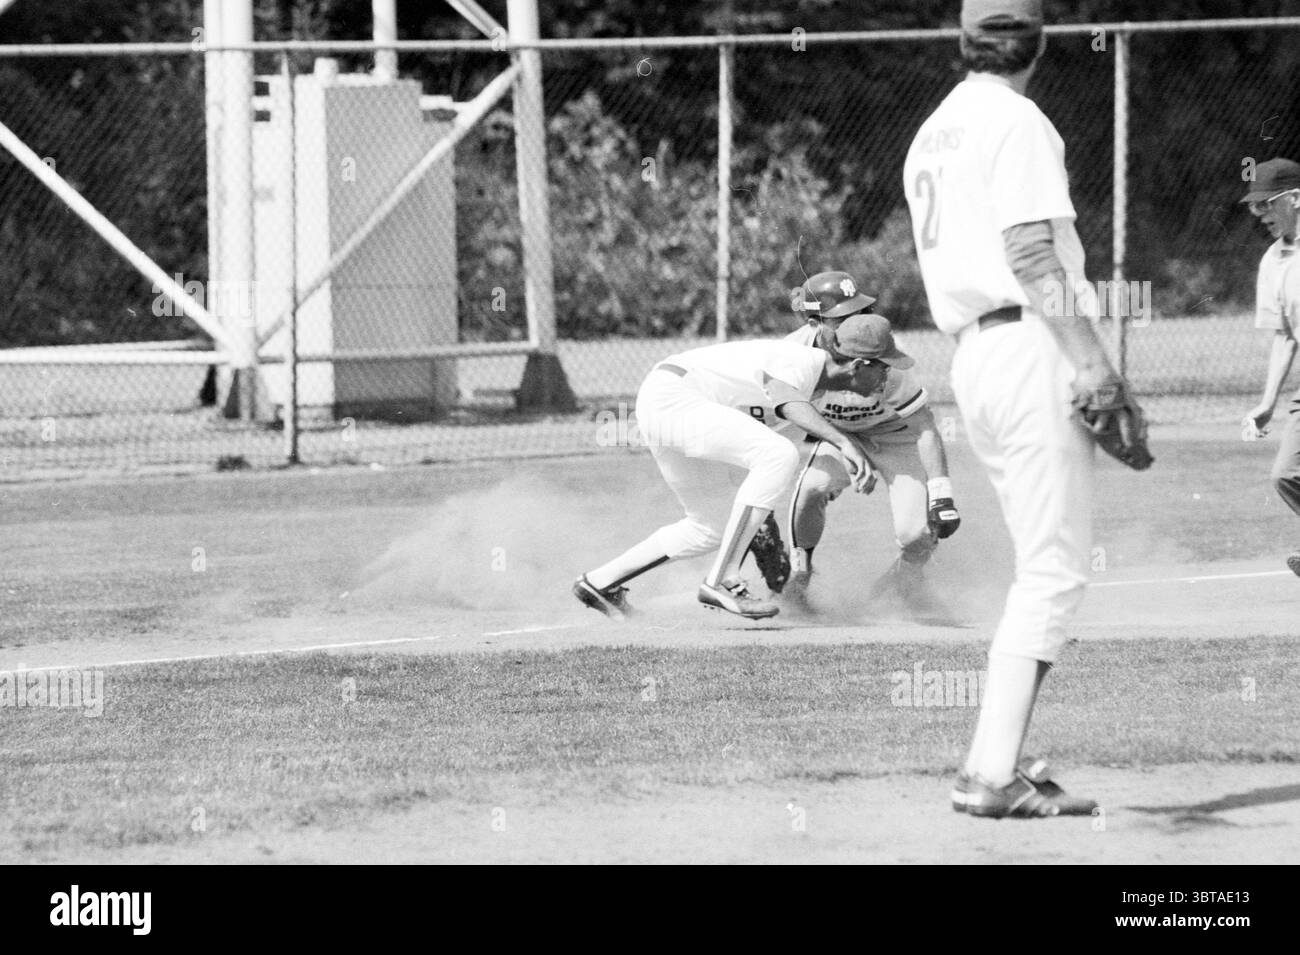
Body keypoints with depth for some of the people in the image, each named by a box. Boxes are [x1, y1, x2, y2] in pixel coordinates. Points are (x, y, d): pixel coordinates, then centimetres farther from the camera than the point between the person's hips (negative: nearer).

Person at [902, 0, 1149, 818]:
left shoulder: (932, 135, 21)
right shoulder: (1015, 121, -6)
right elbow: (1030, 252, -15)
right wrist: (1090, 358, -20)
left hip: (970, 353, 9)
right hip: (1029, 346, -9)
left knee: (1049, 567, 12)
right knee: (1054, 569, -10)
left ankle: (1001, 770, 6)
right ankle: (992, 773, -16)